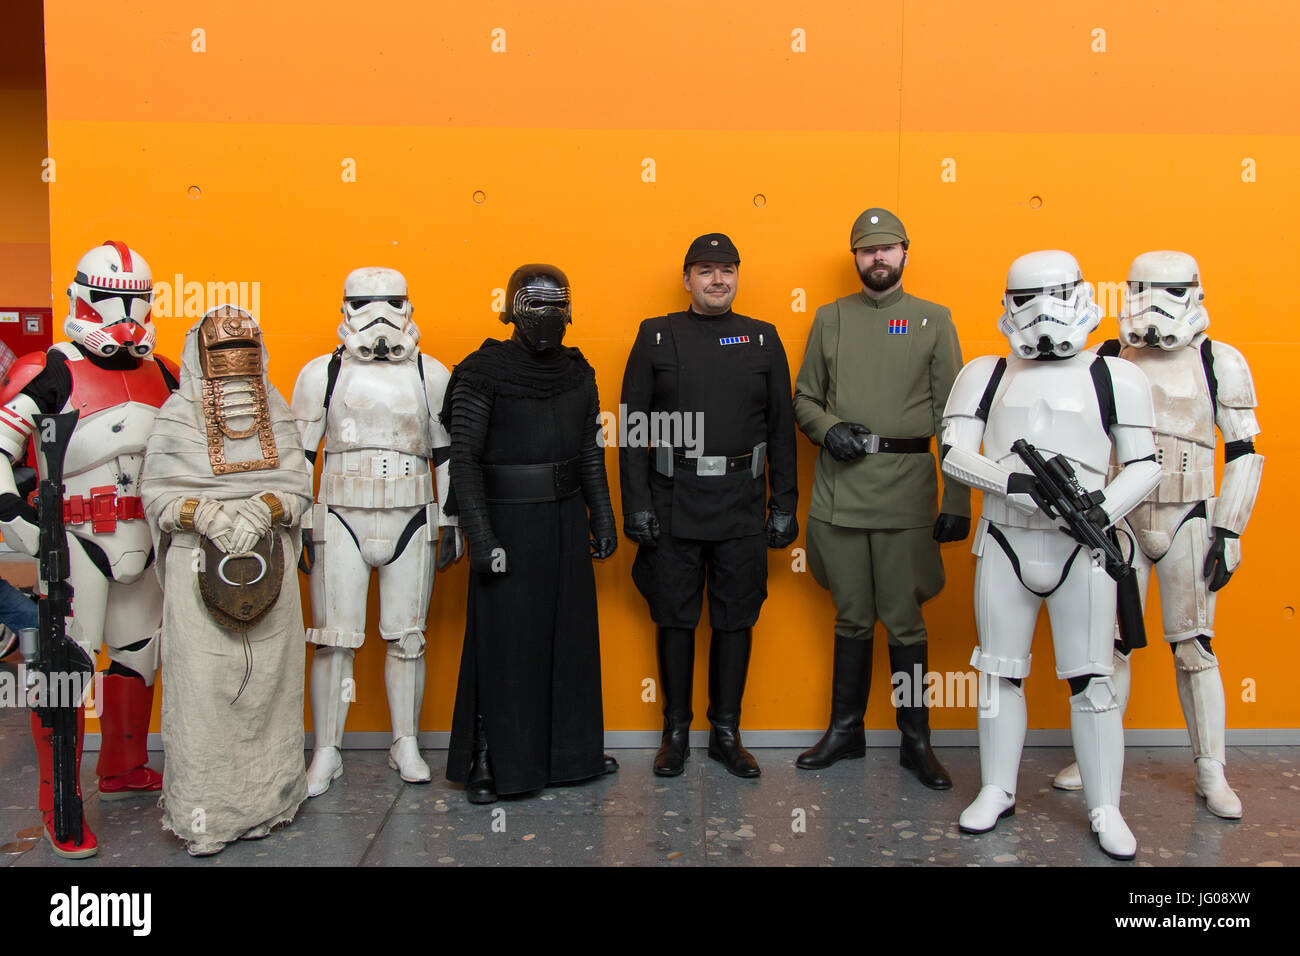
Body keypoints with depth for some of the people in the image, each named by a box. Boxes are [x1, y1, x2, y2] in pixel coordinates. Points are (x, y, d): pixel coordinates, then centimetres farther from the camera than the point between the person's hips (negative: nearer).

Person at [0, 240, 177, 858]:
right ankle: (59, 806, 6)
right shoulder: (50, 373, -11)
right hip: (75, 541, -7)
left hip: (142, 541, 7)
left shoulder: (160, 374, 8)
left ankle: (123, 771, 36)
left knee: (138, 657, 17)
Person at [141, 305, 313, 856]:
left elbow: (298, 484, 7)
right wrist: (206, 514, -15)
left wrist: (262, 510, -12)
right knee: (202, 682, -5)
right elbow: (157, 493, 1)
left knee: (266, 678, 2)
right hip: (198, 566, -2)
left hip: (268, 565, 2)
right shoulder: (178, 416, 5)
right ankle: (202, 814, 4)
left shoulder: (276, 412, 12)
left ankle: (260, 800, 14)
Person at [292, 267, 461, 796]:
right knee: (335, 639, 0)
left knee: (407, 638, 7)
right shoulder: (321, 374, 4)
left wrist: (450, 522, 7)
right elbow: (299, 455, 6)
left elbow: (446, 453, 10)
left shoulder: (431, 374, 7)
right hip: (341, 520, -1)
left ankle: (406, 744, 21)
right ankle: (327, 753, 14)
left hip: (412, 522, 1)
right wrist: (298, 524, 2)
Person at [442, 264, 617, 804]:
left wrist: (602, 520, 10)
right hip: (508, 522, -5)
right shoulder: (482, 375, -9)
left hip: (566, 521, 5)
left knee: (571, 633, 12)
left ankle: (571, 749, 28)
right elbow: (463, 460, -12)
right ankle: (489, 760, 16)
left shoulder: (578, 374, 7)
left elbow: (590, 454, 12)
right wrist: (481, 537, -17)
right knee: (503, 640, 2)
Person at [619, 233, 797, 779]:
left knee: (736, 620, 7)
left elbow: (781, 427, 8)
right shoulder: (655, 337, 4)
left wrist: (784, 507, 3)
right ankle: (675, 731, 21)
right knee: (675, 619, 6)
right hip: (673, 504, -1)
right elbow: (633, 424, 1)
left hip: (741, 505, 1)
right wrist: (635, 504, -6)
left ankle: (726, 733, 21)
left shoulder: (763, 339, 8)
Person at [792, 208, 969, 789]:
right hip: (839, 488, 2)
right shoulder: (830, 319, 11)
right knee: (852, 617, 11)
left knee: (904, 620, 3)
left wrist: (958, 502, -4)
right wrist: (828, 429, -8)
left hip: (906, 489, -2)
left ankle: (916, 741, 18)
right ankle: (845, 731, 26)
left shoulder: (934, 321, 6)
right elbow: (804, 397, 15)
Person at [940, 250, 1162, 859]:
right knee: (1001, 672, 10)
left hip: (1081, 546, -2)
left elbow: (1144, 463, 5)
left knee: (1090, 677, 1)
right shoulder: (985, 375, 8)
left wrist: (1108, 508, -15)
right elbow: (953, 454, -2)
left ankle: (1105, 808, 15)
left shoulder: (1114, 377, 4)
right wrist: (1020, 483, -18)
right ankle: (997, 792, 24)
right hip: (1004, 542, 2)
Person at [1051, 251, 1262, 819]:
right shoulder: (1108, 360, 4)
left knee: (1194, 647, 1)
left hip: (1188, 520, -2)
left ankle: (1212, 773, 13)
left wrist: (1229, 533, -5)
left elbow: (1244, 453, 1)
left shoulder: (1220, 363, 0)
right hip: (1120, 519, 2)